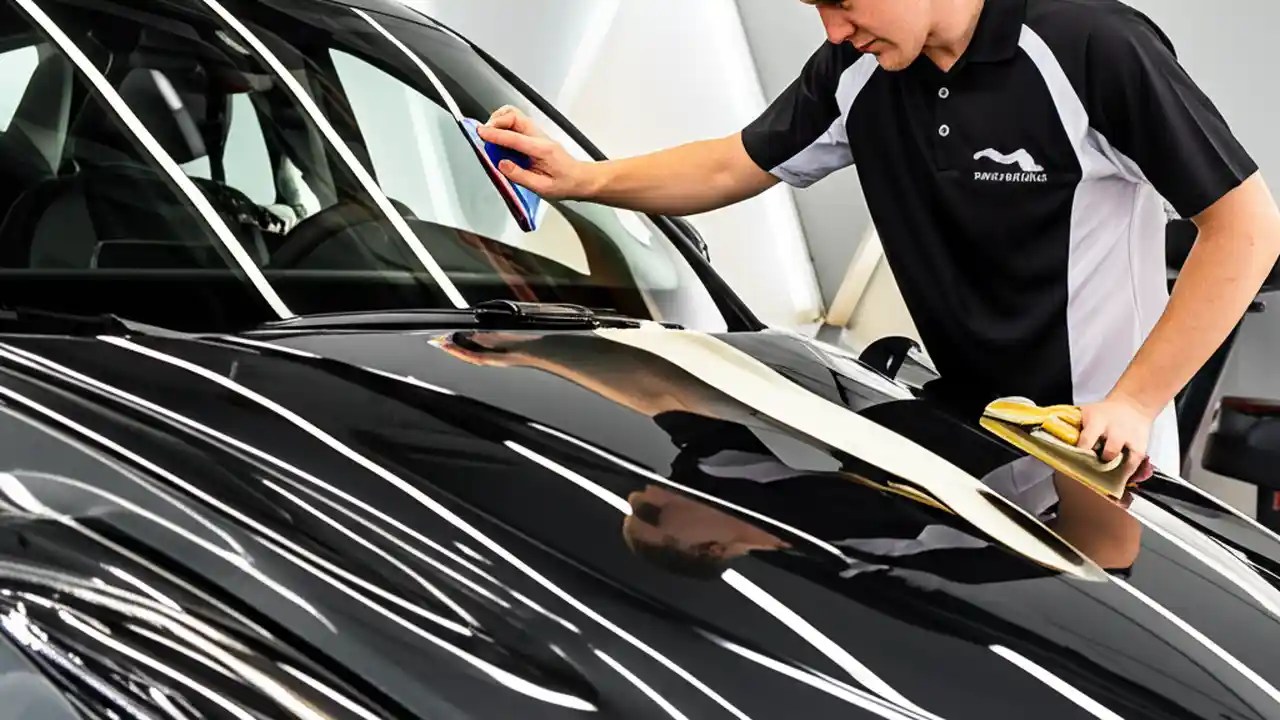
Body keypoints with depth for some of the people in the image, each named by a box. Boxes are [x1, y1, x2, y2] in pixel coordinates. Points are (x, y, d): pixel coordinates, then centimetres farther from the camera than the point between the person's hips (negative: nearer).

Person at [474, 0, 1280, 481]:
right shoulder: (854, 72, -1)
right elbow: (736, 167, 13)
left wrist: (1136, 401, -20)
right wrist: (584, 178, -1)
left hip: (1101, 454, -5)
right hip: (963, 431, 5)